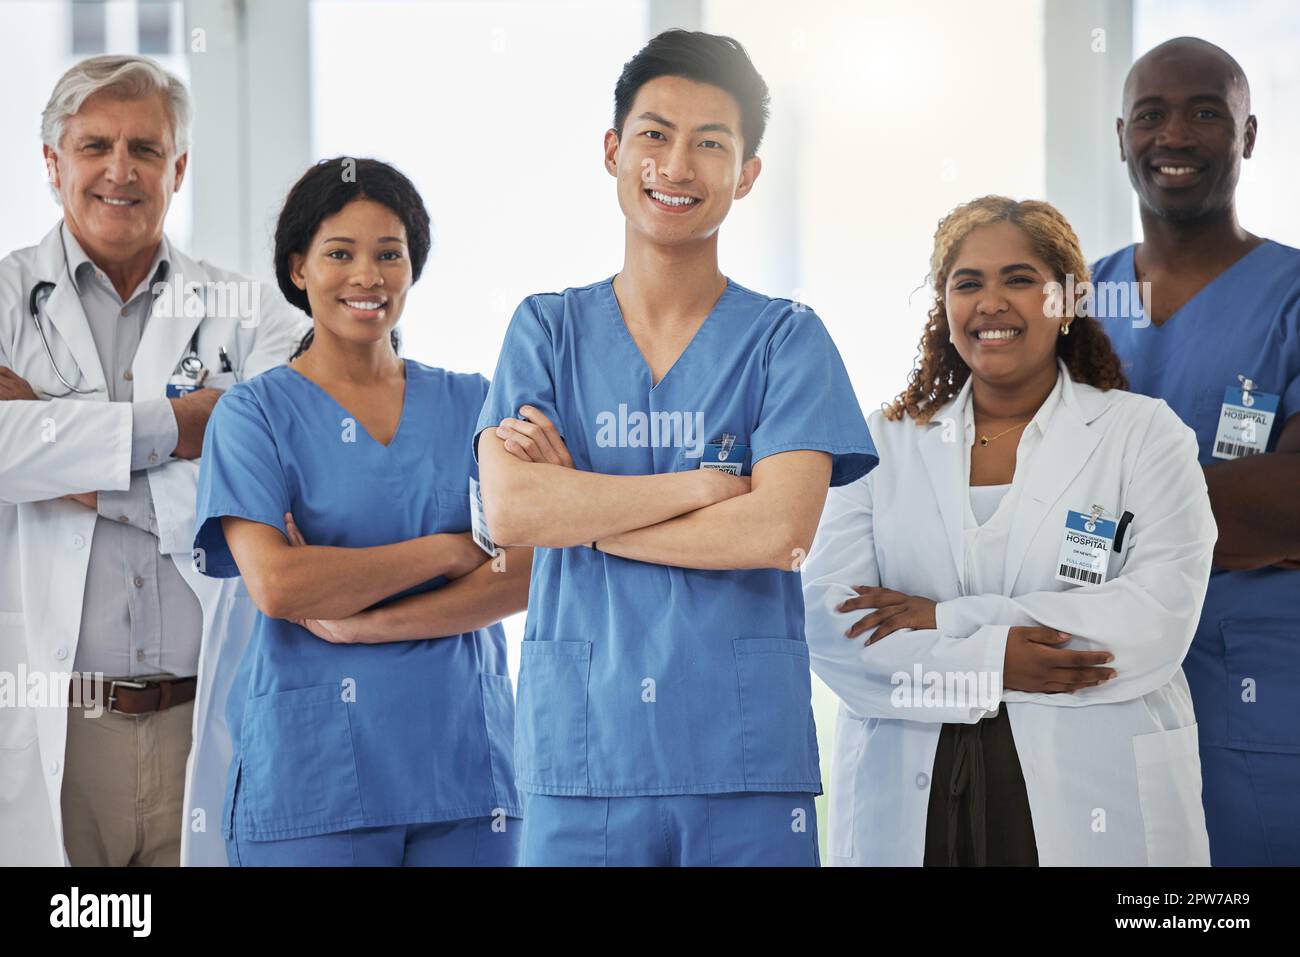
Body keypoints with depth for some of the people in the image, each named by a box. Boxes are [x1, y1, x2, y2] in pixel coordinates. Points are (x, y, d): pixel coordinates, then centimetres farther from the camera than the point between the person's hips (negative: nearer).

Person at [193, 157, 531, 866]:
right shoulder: (255, 412, 2)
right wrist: (451, 549, -8)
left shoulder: (470, 404, 10)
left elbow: (523, 576, -1)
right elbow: (275, 584, -12)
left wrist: (360, 624, -12)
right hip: (309, 773, -3)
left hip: (464, 763, 3)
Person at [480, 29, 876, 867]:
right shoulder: (548, 329, 8)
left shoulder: (786, 338, 4)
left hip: (747, 762, -1)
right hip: (580, 757, 1)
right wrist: (704, 485, -10)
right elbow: (509, 510, -7)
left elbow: (782, 528, -11)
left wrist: (580, 511, -8)